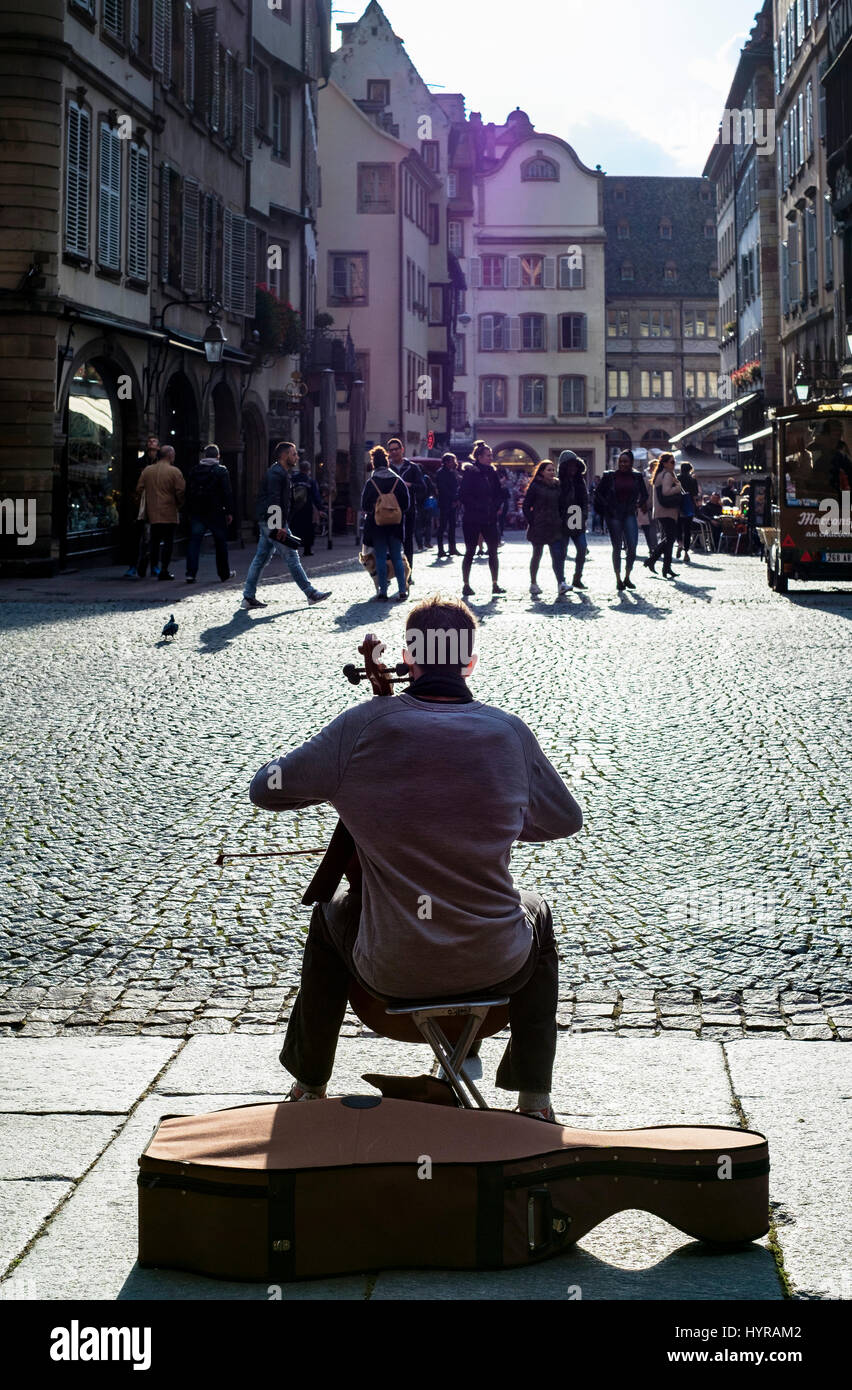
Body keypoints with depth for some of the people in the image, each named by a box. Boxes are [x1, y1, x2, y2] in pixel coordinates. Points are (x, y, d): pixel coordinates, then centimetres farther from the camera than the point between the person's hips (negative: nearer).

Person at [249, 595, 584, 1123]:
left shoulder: (364, 728, -12)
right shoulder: (509, 733, -8)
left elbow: (266, 789, -1)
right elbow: (566, 820, 8)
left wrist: (338, 779, 17)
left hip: (390, 972, 0)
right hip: (495, 967, 1)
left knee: (330, 913, 34)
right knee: (537, 914, 37)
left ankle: (309, 1086, 46)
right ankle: (534, 1099, 35)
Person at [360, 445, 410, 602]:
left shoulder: (371, 483, -6)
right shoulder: (398, 481, 0)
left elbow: (364, 507, -5)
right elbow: (407, 505, 2)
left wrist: (369, 513, 15)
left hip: (377, 526, -2)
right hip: (396, 525, 2)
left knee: (380, 558, 2)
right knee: (397, 557, 8)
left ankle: (383, 591, 0)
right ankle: (402, 590, 5)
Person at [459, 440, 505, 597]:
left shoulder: (492, 472, 10)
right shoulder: (469, 472, -9)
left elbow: (497, 493, 18)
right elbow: (463, 496, -13)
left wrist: (496, 507, 1)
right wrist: (479, 507, -15)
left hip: (489, 519, 6)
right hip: (472, 519, -6)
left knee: (493, 551, 4)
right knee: (469, 552, 2)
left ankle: (495, 584, 9)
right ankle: (466, 585, 9)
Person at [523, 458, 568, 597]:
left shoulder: (557, 486, 12)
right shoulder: (535, 486, -4)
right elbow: (526, 506, -5)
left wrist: (561, 521, 8)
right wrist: (532, 523, -11)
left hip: (555, 527, 4)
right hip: (539, 527, -4)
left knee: (558, 555, -9)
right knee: (537, 556, 6)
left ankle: (561, 583, -17)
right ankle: (533, 583, 18)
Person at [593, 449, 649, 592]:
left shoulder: (637, 477, 5)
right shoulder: (609, 476, -1)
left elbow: (644, 494, 17)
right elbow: (598, 493, 4)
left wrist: (638, 505, 4)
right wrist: (606, 507, -3)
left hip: (630, 515, 2)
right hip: (613, 515, -2)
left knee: (632, 546, -7)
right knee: (617, 547, 1)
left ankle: (627, 577, 8)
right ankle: (618, 579, 9)